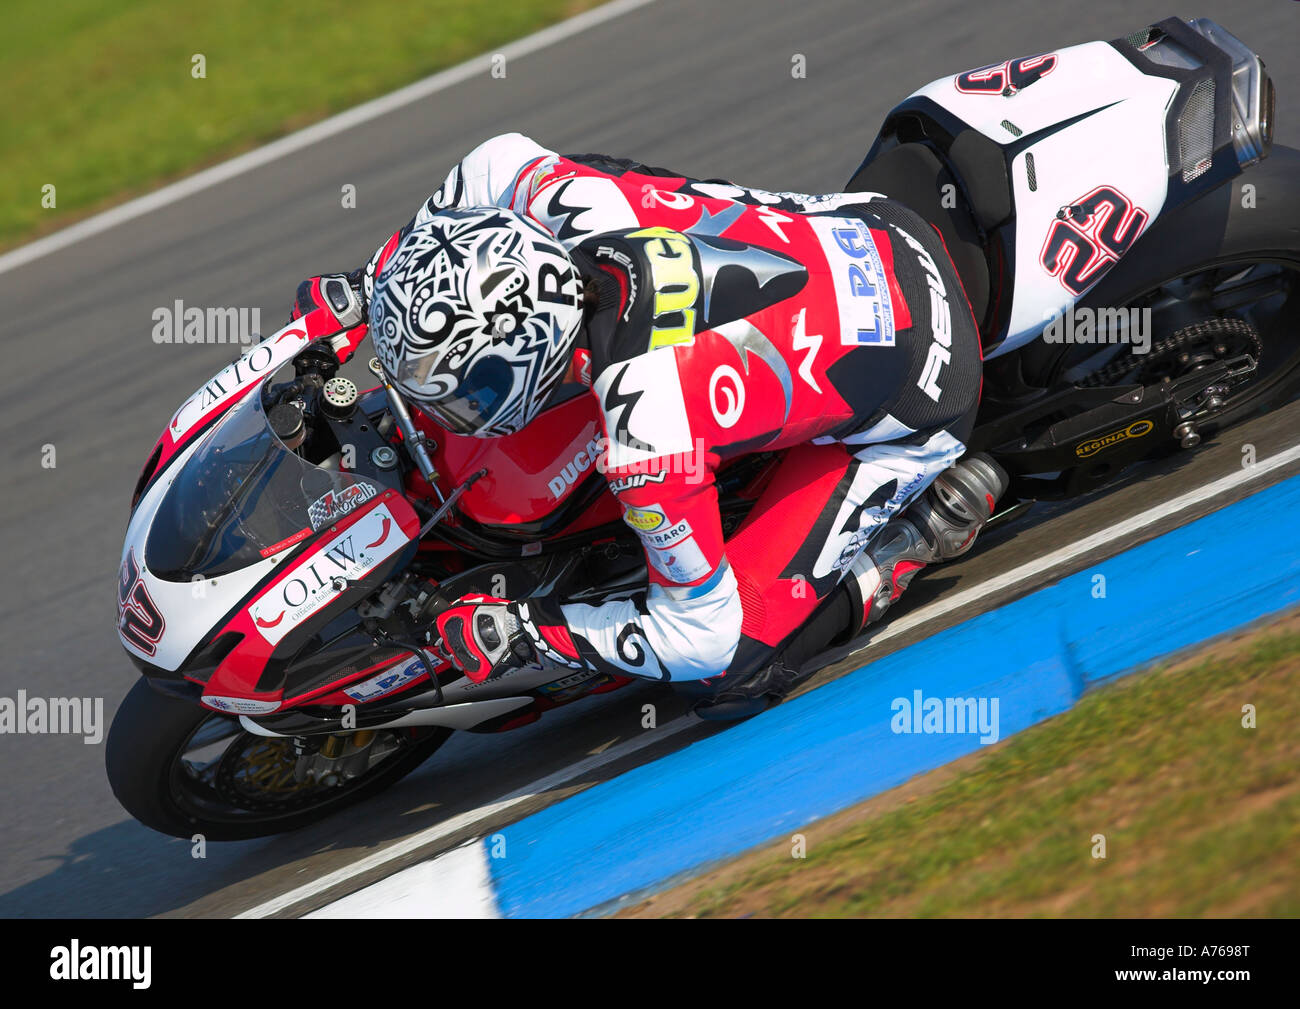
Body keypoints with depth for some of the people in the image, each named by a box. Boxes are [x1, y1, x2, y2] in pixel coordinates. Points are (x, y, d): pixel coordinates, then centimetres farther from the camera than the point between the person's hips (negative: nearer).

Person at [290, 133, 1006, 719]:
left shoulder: (647, 438, -37)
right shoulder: (577, 200, -20)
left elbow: (702, 631, -24)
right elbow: (501, 158, 7)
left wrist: (520, 632, -16)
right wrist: (367, 282, 4)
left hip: (909, 417, -7)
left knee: (728, 676, -9)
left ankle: (928, 526, 5)